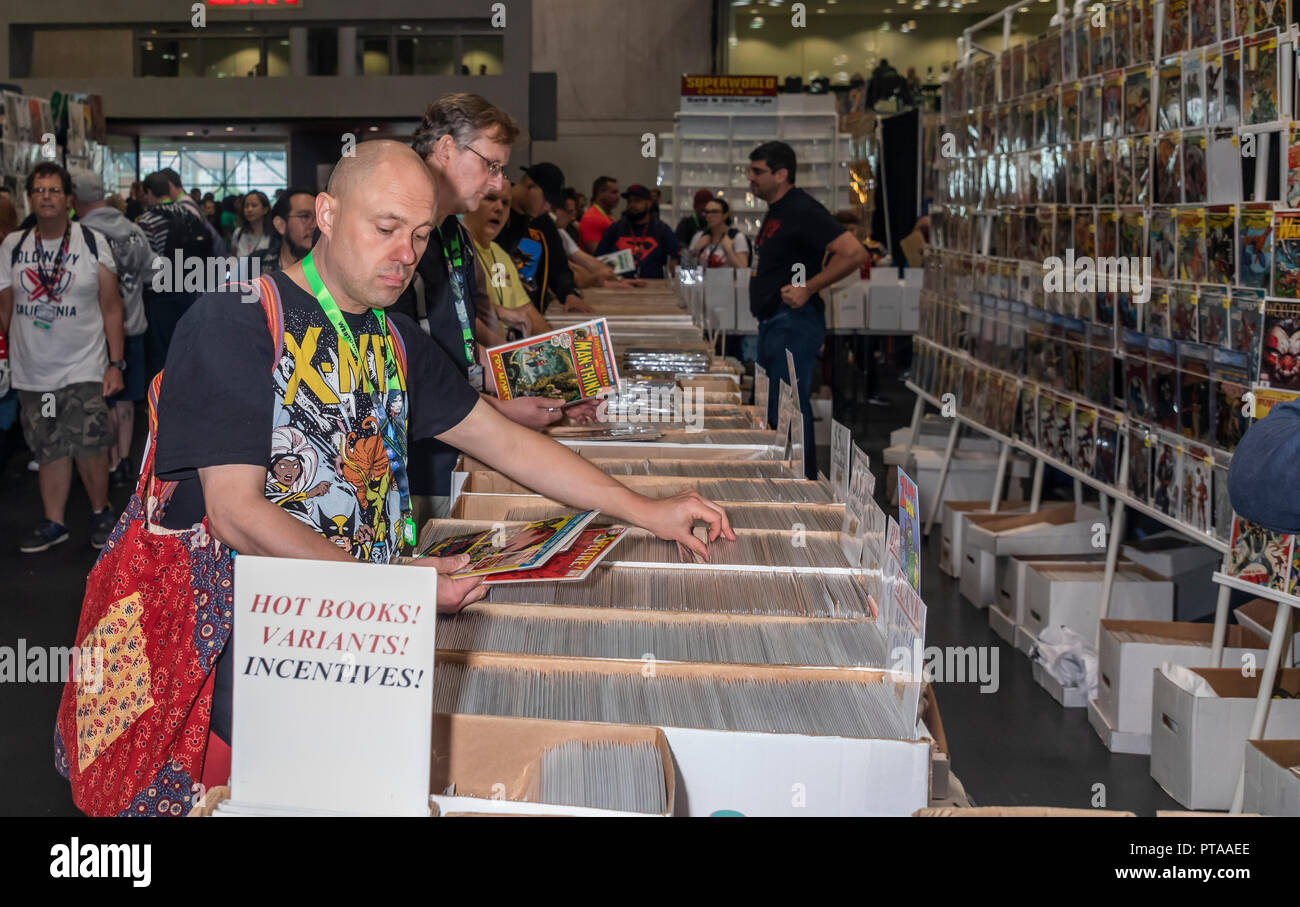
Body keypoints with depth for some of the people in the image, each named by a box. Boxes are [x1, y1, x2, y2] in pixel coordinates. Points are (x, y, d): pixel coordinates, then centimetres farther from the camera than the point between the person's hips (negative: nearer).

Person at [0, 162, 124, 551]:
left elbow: (111, 308, 0)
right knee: (50, 451, 7)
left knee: (89, 447, -6)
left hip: (83, 369, -2)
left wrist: (116, 363, -4)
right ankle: (54, 523, 20)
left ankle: (100, 511, 17)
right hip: (32, 371, 2)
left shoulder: (92, 243, -2)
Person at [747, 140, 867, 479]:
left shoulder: (802, 210, -14)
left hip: (794, 324, -11)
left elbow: (854, 253, -23)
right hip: (772, 324, 11)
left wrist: (807, 289, -21)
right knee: (776, 409, 15)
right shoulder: (775, 211, 17)